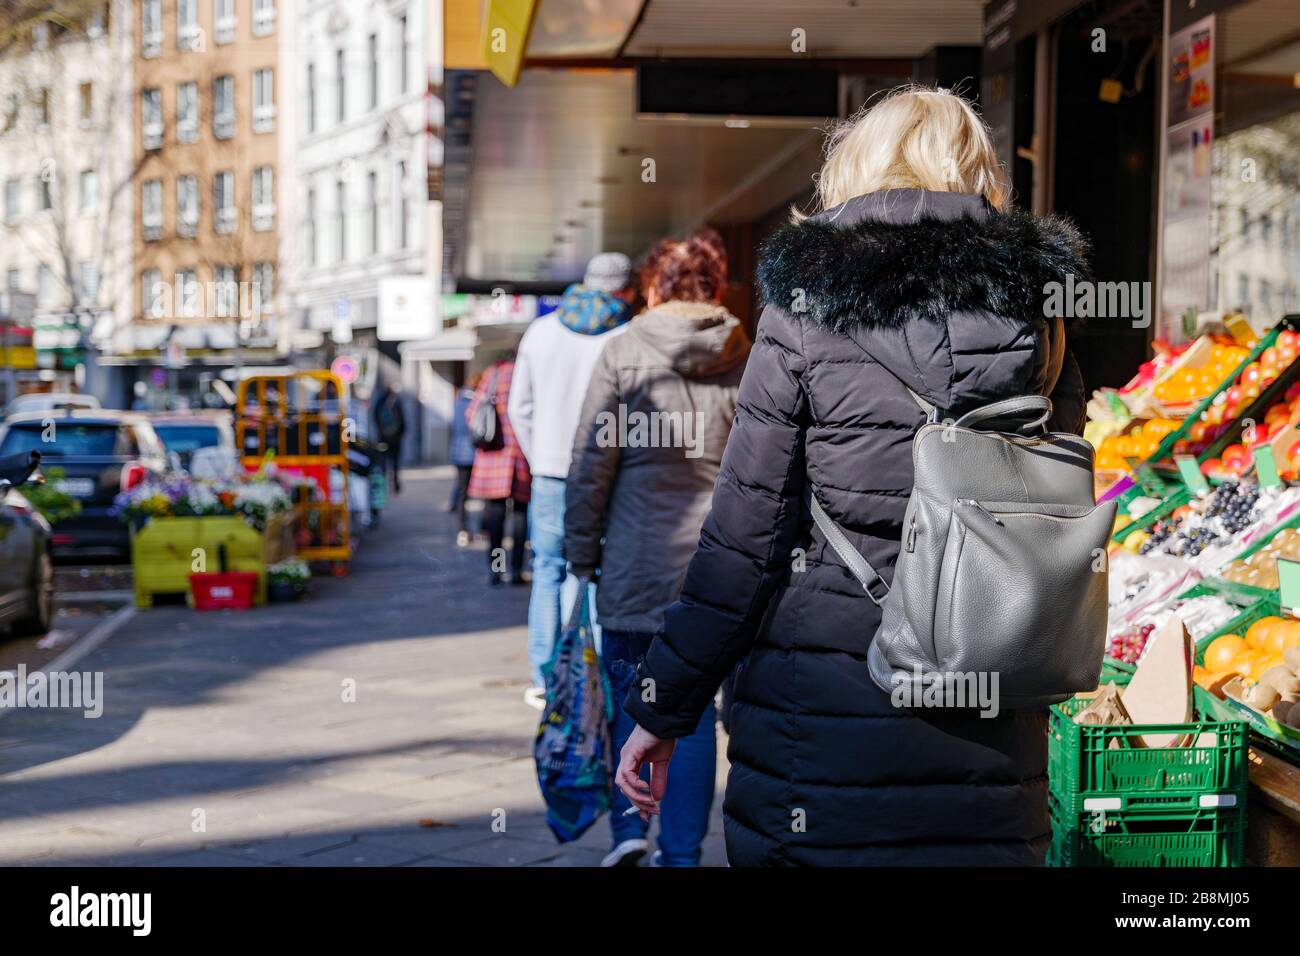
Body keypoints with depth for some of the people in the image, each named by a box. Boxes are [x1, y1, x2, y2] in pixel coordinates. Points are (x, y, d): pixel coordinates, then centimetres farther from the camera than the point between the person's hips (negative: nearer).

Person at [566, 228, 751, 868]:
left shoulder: (623, 353, -3)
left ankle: (629, 825, 3)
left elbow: (591, 460, -4)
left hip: (636, 556, -2)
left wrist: (582, 548, 4)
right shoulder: (745, 360, 4)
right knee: (693, 706, 8)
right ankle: (682, 851, 9)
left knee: (628, 695, 13)